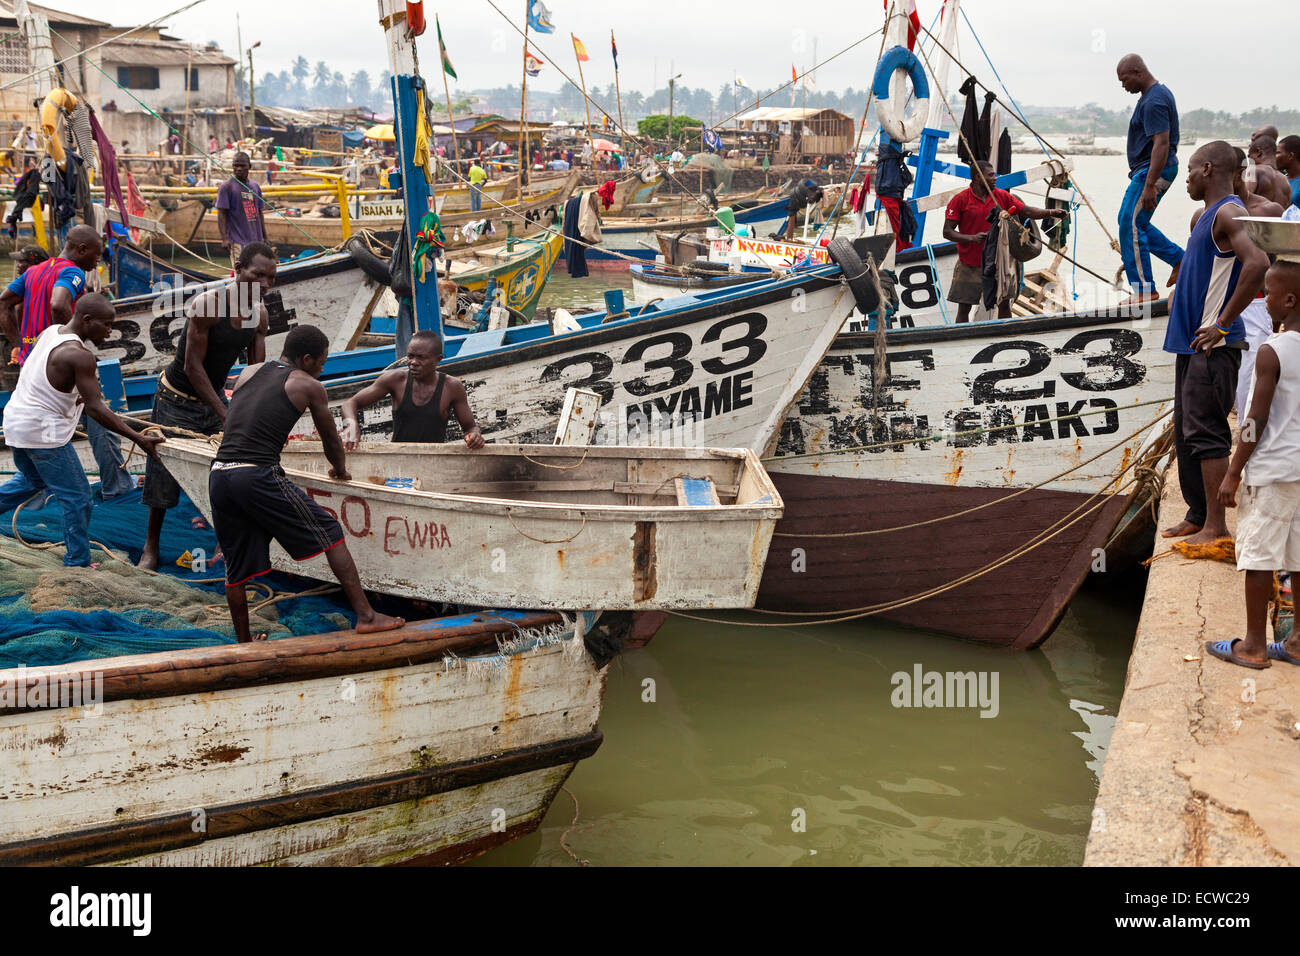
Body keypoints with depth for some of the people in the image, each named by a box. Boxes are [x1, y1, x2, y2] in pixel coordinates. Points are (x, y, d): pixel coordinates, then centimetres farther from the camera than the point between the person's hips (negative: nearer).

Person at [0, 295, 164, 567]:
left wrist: (72, 399, 18)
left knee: (33, 479, 32)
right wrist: (139, 439, -26)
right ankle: (78, 564, 7)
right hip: (43, 432, -9)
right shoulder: (79, 355, -23)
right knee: (76, 498, 1)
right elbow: (95, 409, -25)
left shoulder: (49, 333, 5)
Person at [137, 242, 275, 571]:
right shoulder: (207, 304, -28)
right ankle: (151, 547, 20)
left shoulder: (259, 314, -7)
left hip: (214, 395, 6)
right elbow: (192, 366, -25)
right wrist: (225, 416, -25)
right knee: (164, 472, 3)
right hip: (177, 398, -6)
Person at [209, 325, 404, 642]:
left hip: (218, 476, 6)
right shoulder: (308, 386, 9)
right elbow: (331, 440, 19)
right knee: (330, 535, 3)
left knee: (236, 568, 17)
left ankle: (243, 644, 27)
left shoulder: (248, 372, 23)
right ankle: (366, 616, 0)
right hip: (259, 476, -6)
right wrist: (340, 470, 39)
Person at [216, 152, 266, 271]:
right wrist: (225, 238, -18)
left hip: (256, 240, 6)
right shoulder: (227, 187, -4)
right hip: (238, 241, -6)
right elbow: (221, 214, -9)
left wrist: (265, 238, 18)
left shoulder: (255, 187, 14)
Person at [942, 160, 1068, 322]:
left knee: (1004, 305, 3)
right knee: (964, 308, 2)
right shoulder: (960, 200, -8)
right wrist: (972, 238, -23)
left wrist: (1051, 213, -12)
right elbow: (947, 231, -9)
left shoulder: (1002, 196, 4)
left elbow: (1026, 211, 4)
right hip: (969, 265, -3)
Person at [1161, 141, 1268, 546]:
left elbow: (1257, 263, -29)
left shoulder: (1229, 212, -13)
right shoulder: (1208, 215, 18)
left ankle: (1216, 525, -2)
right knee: (1186, 431, 13)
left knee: (1205, 431, -8)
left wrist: (1222, 324, -25)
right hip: (1191, 341, 10)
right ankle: (1198, 515, 22)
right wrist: (1180, 294, 19)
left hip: (1214, 345, -10)